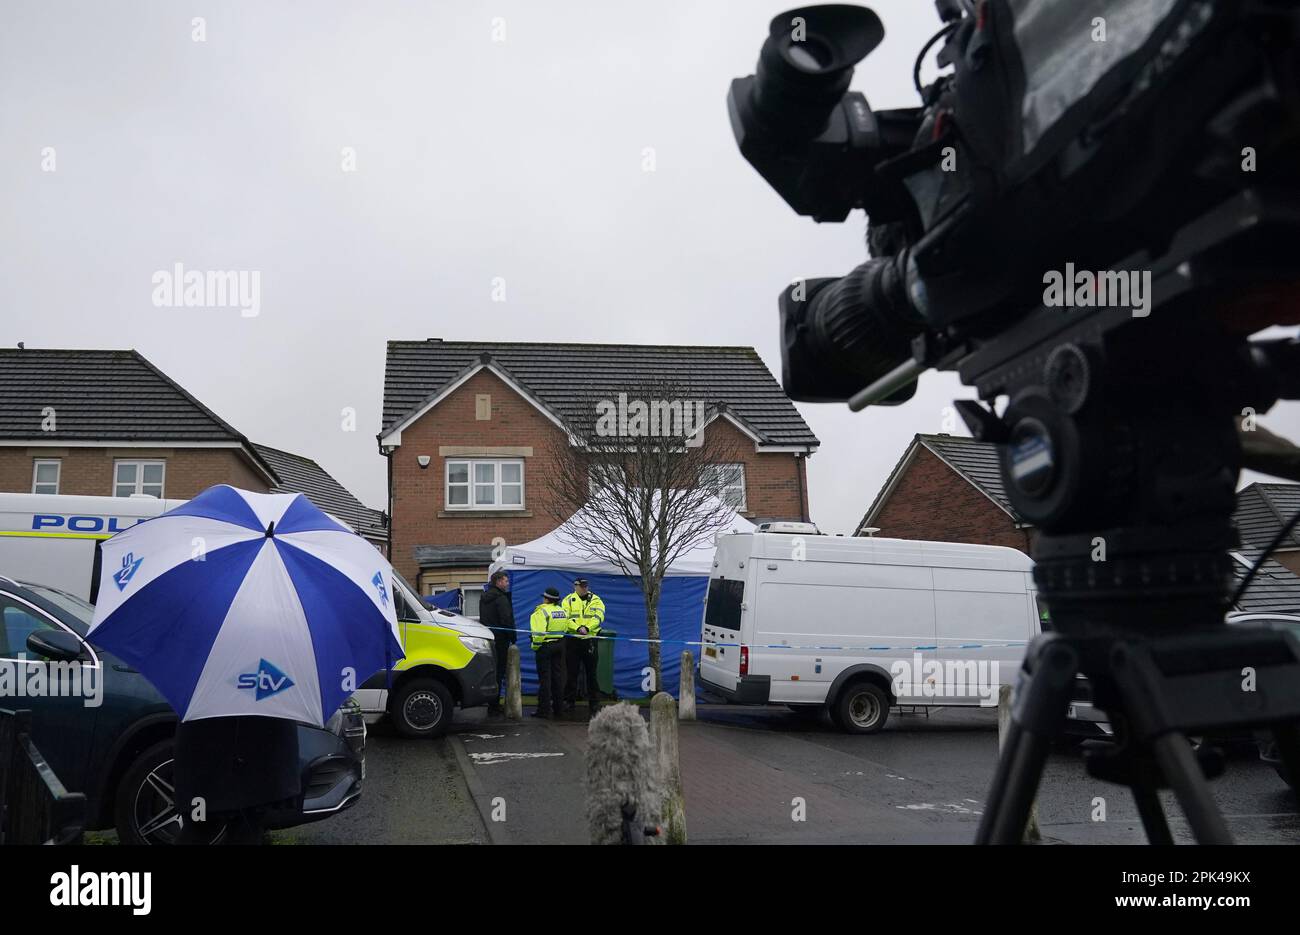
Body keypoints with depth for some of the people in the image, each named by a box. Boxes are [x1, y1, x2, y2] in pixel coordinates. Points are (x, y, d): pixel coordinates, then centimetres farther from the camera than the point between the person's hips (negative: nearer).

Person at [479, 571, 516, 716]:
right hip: (500, 640, -9)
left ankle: (492, 705, 21)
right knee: (498, 673, -4)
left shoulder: (484, 597, 15)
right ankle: (494, 707, -3)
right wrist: (513, 638, -9)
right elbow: (507, 620, -18)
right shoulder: (501, 598, -14)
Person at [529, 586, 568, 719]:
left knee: (545, 678, -2)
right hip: (560, 645, 7)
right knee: (558, 676, 13)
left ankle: (544, 709, -1)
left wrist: (535, 646, -11)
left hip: (546, 646, -7)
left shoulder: (542, 611, -15)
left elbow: (539, 632, -21)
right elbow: (565, 629, 14)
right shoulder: (562, 610, 9)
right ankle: (559, 707, 18)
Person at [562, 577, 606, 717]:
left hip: (590, 639, 1)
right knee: (572, 671, 5)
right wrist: (577, 628, -23)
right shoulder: (568, 600, 5)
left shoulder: (596, 600, 8)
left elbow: (598, 617, -6)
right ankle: (570, 701, 16)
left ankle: (594, 703, 11)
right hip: (572, 639, 0)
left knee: (591, 672, 4)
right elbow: (566, 618, -7)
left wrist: (587, 628, -22)